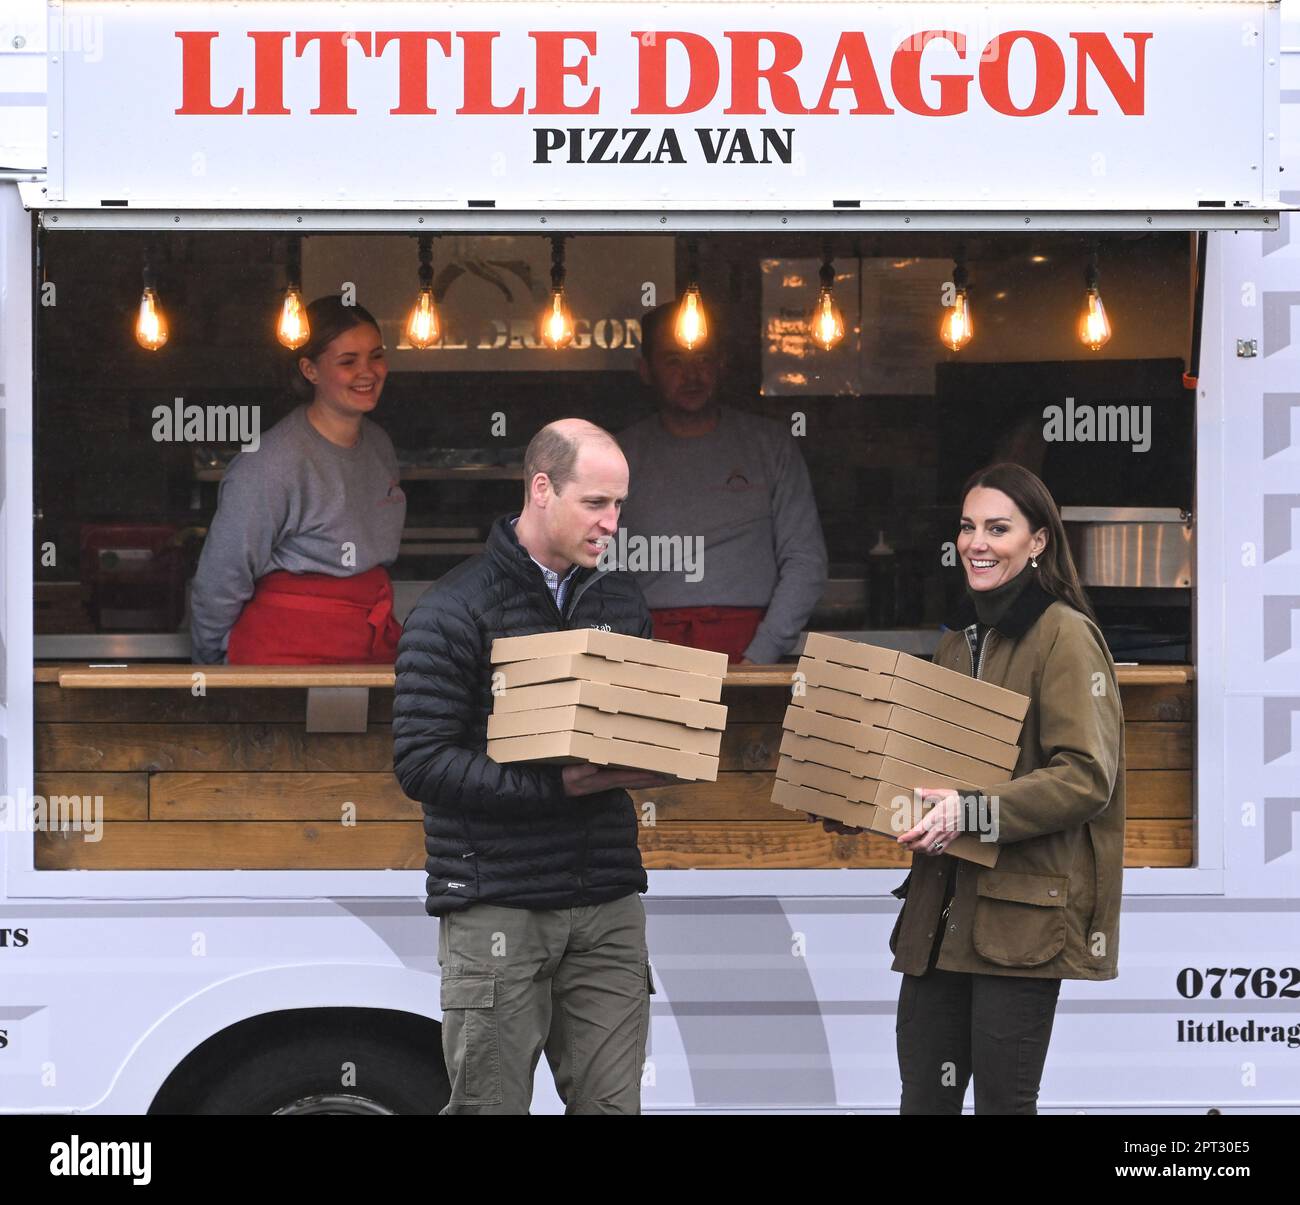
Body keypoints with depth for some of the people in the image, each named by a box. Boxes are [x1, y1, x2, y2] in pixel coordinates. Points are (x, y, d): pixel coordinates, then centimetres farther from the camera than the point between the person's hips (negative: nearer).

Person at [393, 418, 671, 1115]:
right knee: (490, 1103, -1)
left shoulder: (621, 603, 15)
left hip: (608, 903, 5)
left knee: (611, 1102, 2)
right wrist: (558, 785, -20)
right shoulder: (454, 610, -5)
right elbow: (421, 763, -12)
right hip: (496, 905, -5)